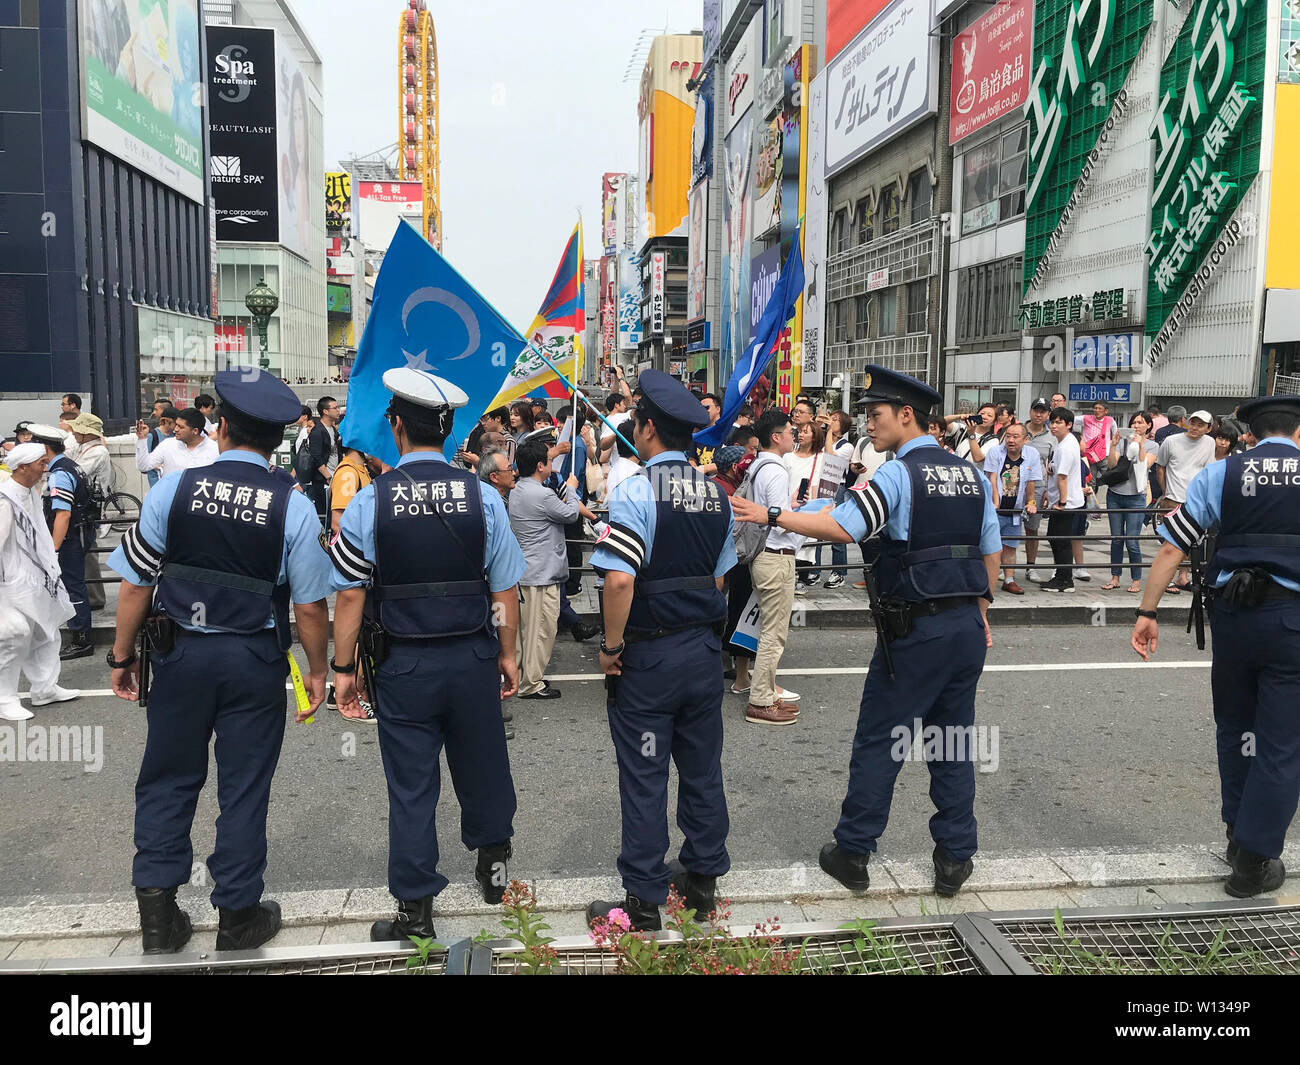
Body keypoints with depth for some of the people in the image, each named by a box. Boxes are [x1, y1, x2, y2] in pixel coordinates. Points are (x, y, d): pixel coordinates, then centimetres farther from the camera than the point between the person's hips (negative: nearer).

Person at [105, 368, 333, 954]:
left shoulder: (173, 488, -7)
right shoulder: (293, 507, -11)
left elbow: (136, 583, -3)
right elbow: (310, 605, -9)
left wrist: (123, 653, 10)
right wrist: (316, 671, 5)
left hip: (179, 654, 1)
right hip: (255, 663, -1)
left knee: (168, 779, 17)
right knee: (244, 788, 11)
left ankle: (157, 908, 22)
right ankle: (238, 915, 24)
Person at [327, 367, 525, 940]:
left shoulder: (370, 501, -9)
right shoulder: (482, 496, -7)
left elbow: (351, 594, -9)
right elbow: (504, 589, -4)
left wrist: (343, 667, 1)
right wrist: (507, 655, 8)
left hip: (403, 665, -1)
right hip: (474, 658, 1)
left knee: (411, 786, 9)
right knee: (482, 765, 21)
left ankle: (415, 913, 21)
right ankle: (493, 863, 42)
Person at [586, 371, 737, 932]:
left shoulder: (636, 492, -17)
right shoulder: (716, 493, 5)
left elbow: (619, 579, -26)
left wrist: (611, 645, -14)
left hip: (649, 655, -6)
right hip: (705, 649, 7)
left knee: (644, 779, 5)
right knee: (702, 768, 17)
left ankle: (643, 903, 16)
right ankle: (701, 881, 31)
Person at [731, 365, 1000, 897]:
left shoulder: (899, 474, -13)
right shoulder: (971, 474, 10)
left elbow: (842, 527, -25)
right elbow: (992, 552, 15)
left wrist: (771, 516, -19)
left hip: (916, 629, -7)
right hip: (967, 624, 7)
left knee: (877, 741, 5)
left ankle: (852, 853, 15)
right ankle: (955, 860, 21)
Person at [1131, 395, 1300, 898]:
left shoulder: (1219, 474, 1)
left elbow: (1171, 548, -3)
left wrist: (1147, 613, 1)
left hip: (1232, 613, 1)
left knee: (1234, 725, 22)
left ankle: (1239, 834, 33)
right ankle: (1253, 862, 14)